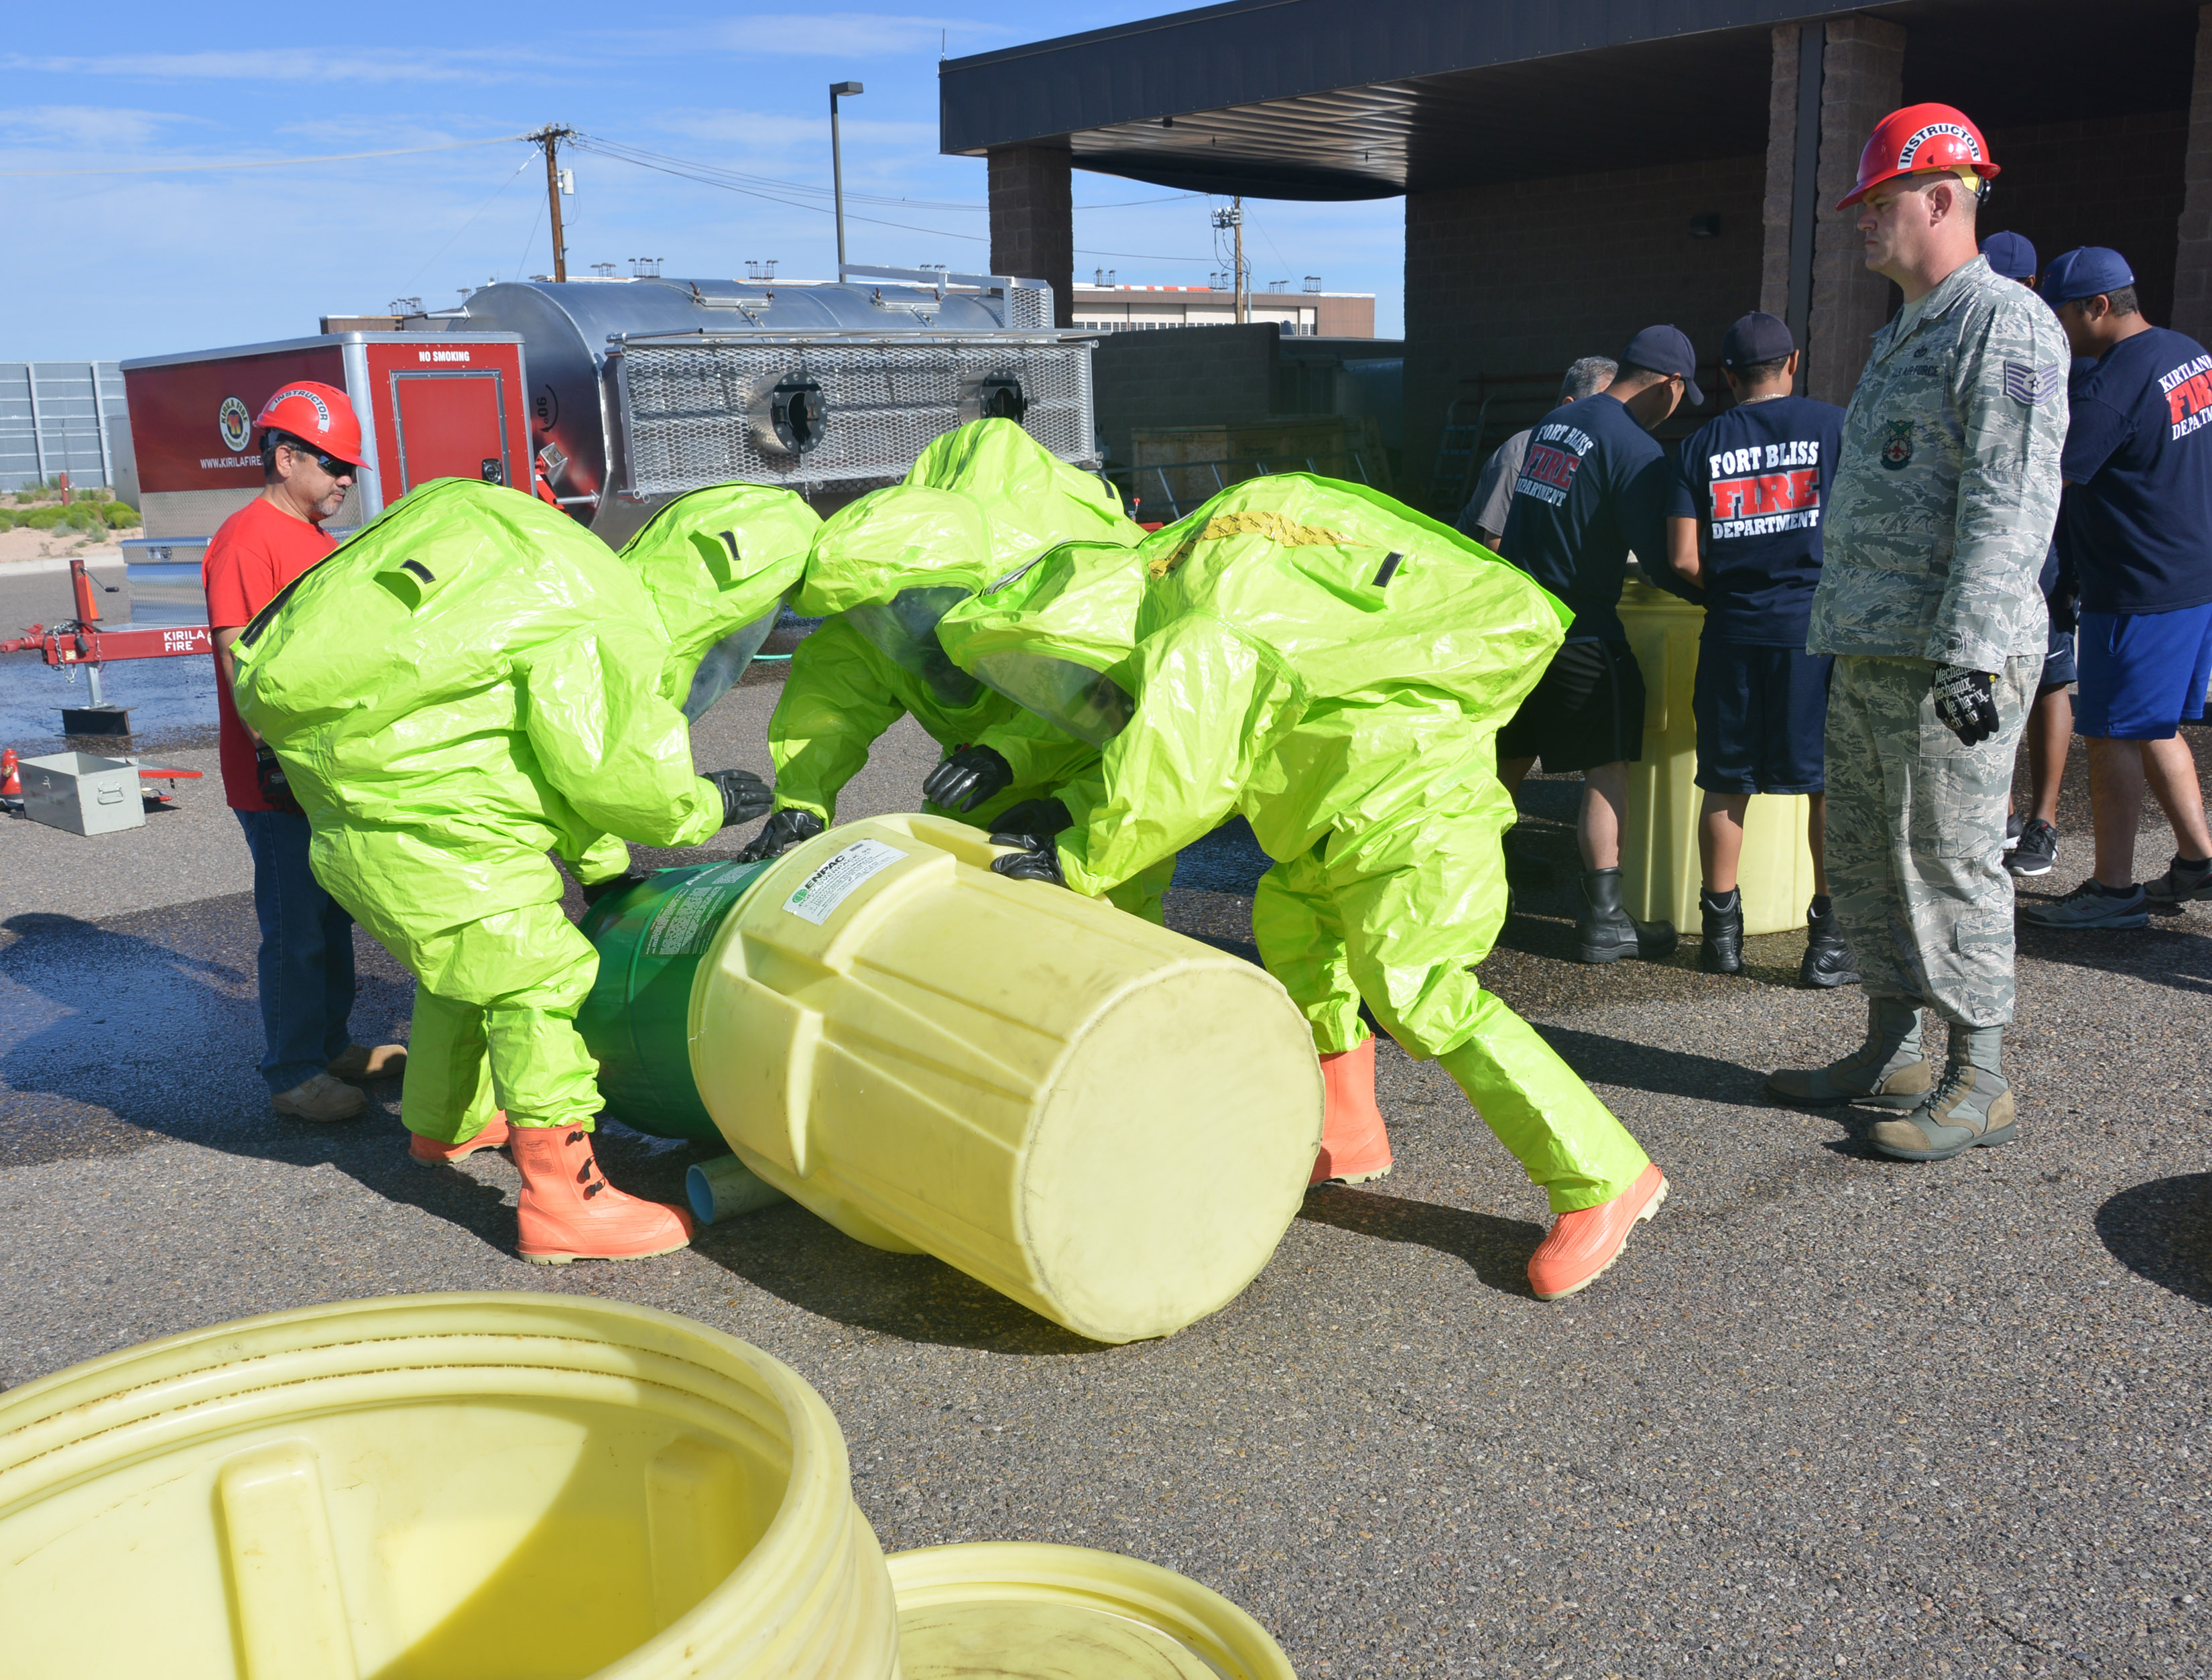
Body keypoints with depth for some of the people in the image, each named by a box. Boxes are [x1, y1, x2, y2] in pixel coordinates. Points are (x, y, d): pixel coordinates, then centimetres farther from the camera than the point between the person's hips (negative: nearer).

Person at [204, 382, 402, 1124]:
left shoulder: (318, 538, 17)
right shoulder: (246, 539, -13)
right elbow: (240, 658, -20)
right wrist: (275, 754, -24)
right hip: (280, 780, -9)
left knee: (333, 918, 17)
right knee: (294, 929, -1)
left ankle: (333, 1046, 30)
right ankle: (292, 1076, 9)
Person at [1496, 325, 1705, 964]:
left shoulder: (1551, 424, 12)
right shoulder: (1636, 449, -13)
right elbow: (1663, 560, -15)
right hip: (1579, 634, -8)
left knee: (1509, 759, 18)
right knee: (1607, 770, 1)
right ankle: (1604, 922, 3)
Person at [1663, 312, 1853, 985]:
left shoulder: (1701, 444, 6)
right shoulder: (1834, 425, 1)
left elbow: (1683, 559, 0)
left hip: (1734, 628, 2)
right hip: (1818, 624, -2)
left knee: (1726, 784, 10)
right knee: (1831, 783, 4)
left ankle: (1721, 931, 16)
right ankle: (1828, 940, 5)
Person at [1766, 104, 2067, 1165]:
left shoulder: (2005, 326, -9)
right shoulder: (1903, 337, 21)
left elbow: (2010, 503, -19)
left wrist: (1968, 655, -24)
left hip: (1947, 660, -10)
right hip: (1868, 653, 10)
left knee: (1951, 861, -4)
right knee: (1862, 858, 13)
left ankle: (1979, 1082, 7)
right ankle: (1891, 1055, 25)